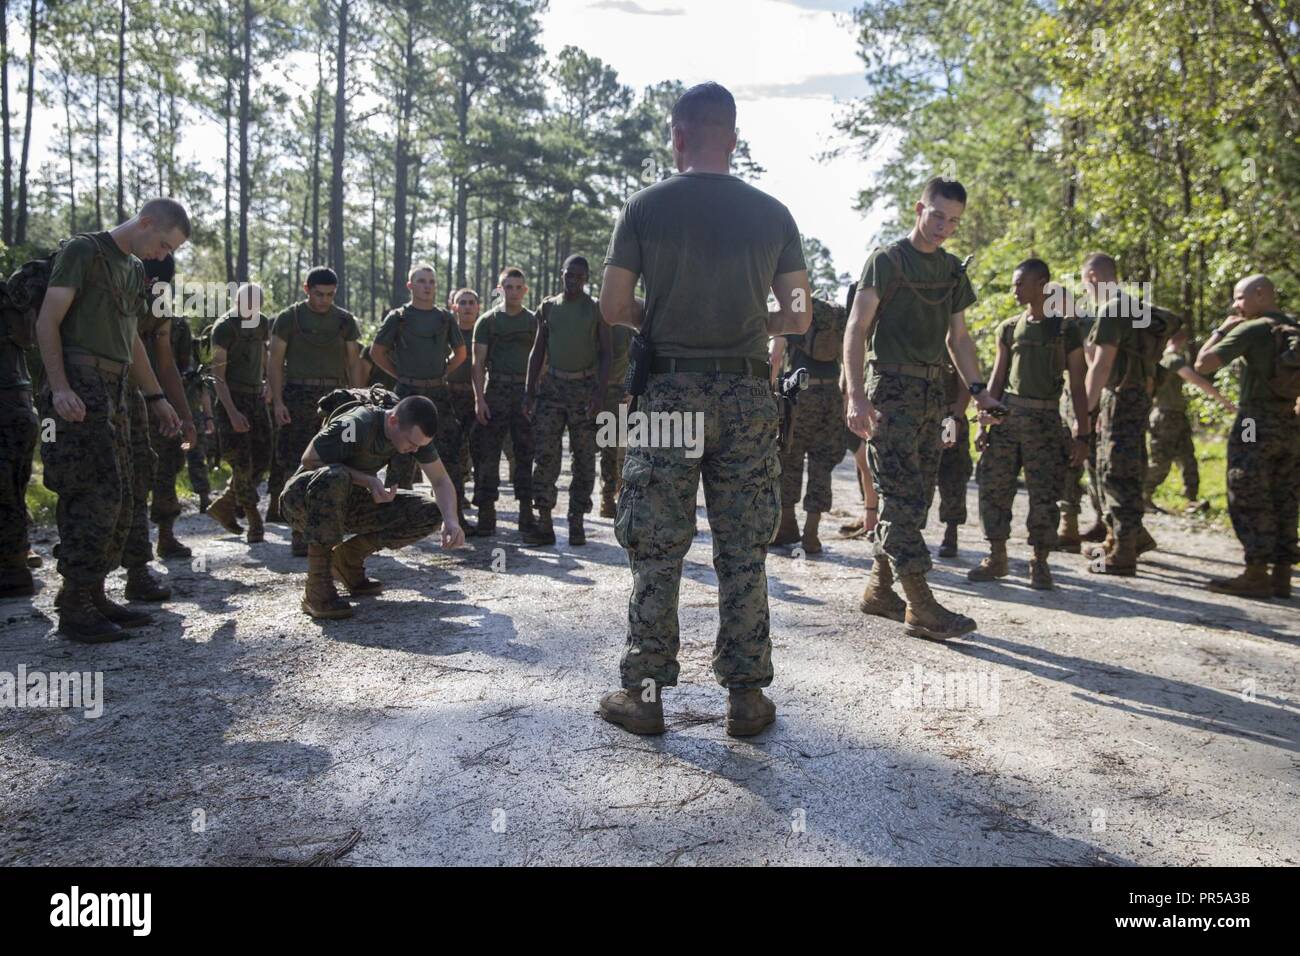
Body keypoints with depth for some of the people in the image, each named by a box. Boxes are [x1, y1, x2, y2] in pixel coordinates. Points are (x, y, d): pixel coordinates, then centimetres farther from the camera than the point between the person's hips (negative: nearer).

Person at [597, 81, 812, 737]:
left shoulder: (645, 207, -1)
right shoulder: (772, 214, 5)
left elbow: (612, 309, -1)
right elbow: (800, 317, 6)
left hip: (669, 392, -1)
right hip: (746, 395, 2)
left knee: (656, 550, 6)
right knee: (743, 553, 8)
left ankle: (644, 692, 14)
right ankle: (745, 694, 15)